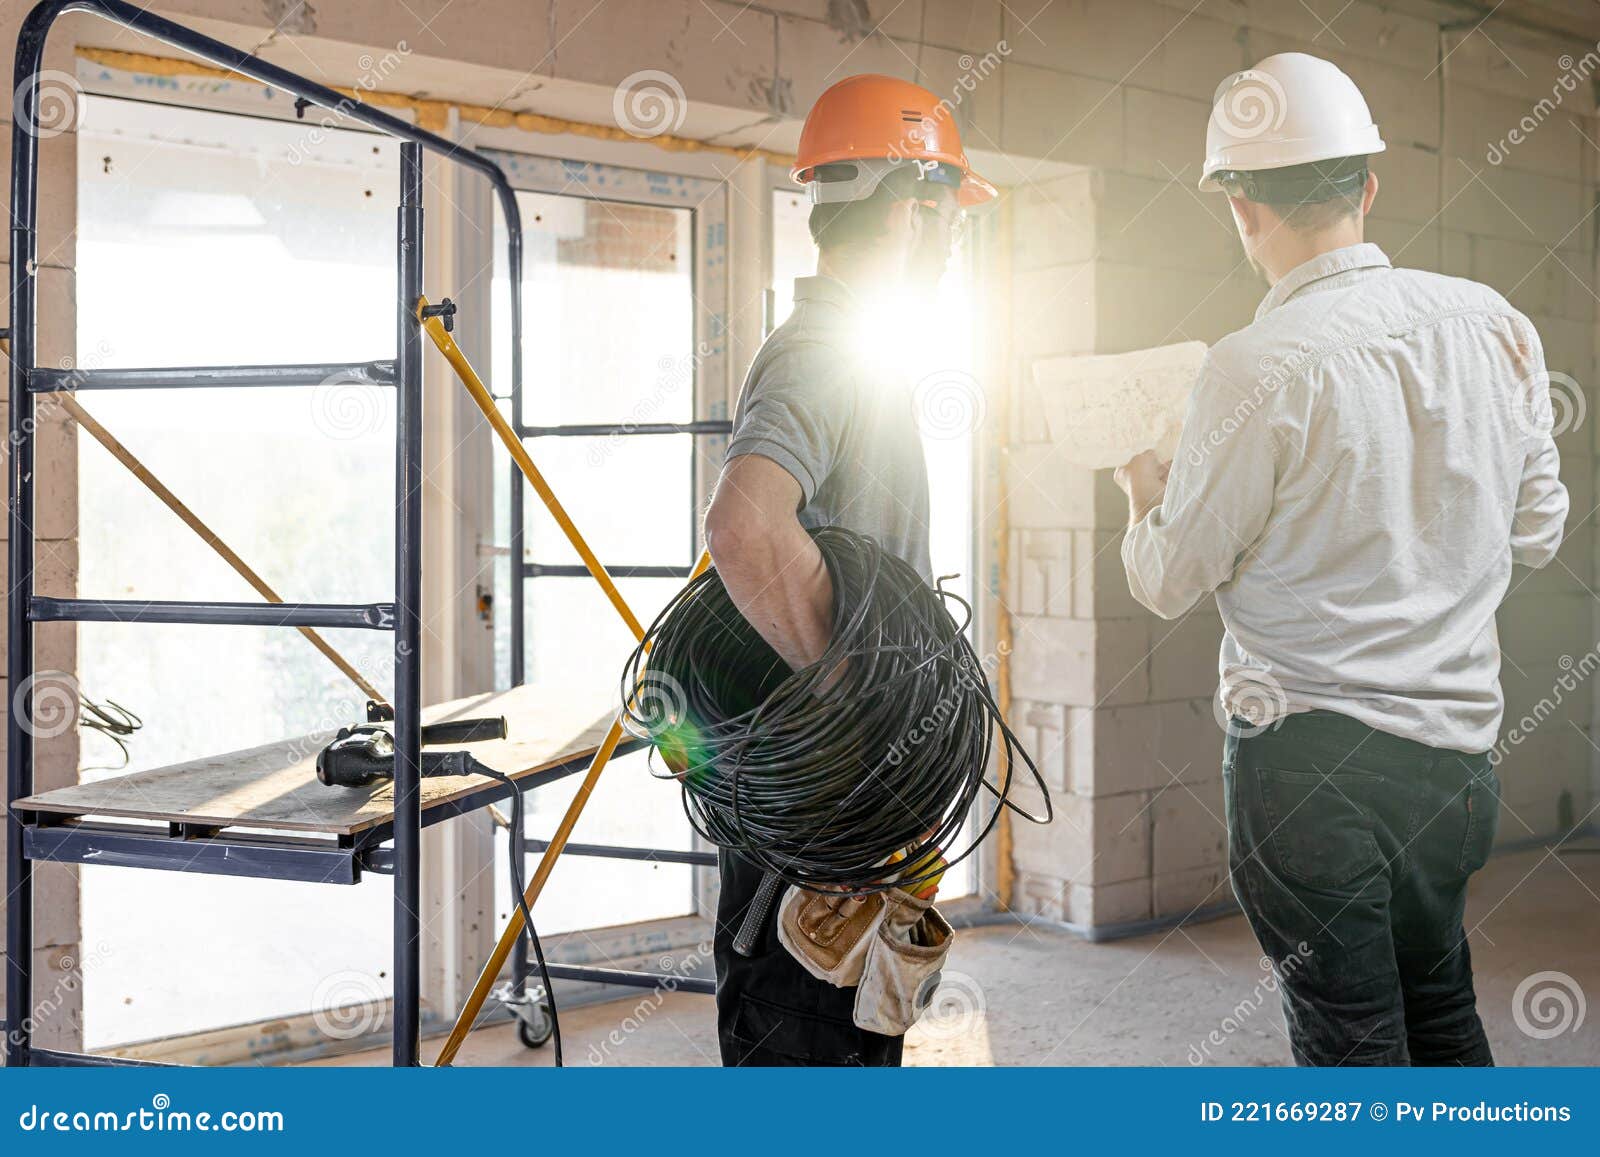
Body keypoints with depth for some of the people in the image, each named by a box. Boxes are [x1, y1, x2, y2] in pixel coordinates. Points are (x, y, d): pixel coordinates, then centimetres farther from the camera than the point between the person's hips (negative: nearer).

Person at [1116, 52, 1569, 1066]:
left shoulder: (1260, 369, -17)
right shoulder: (1497, 325, 0)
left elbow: (1170, 584, -7)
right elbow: (1537, 535, 10)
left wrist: (1145, 497, 14)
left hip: (1309, 759, -5)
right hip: (1455, 748, 6)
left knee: (1354, 1041, 7)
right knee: (1444, 1016, 22)